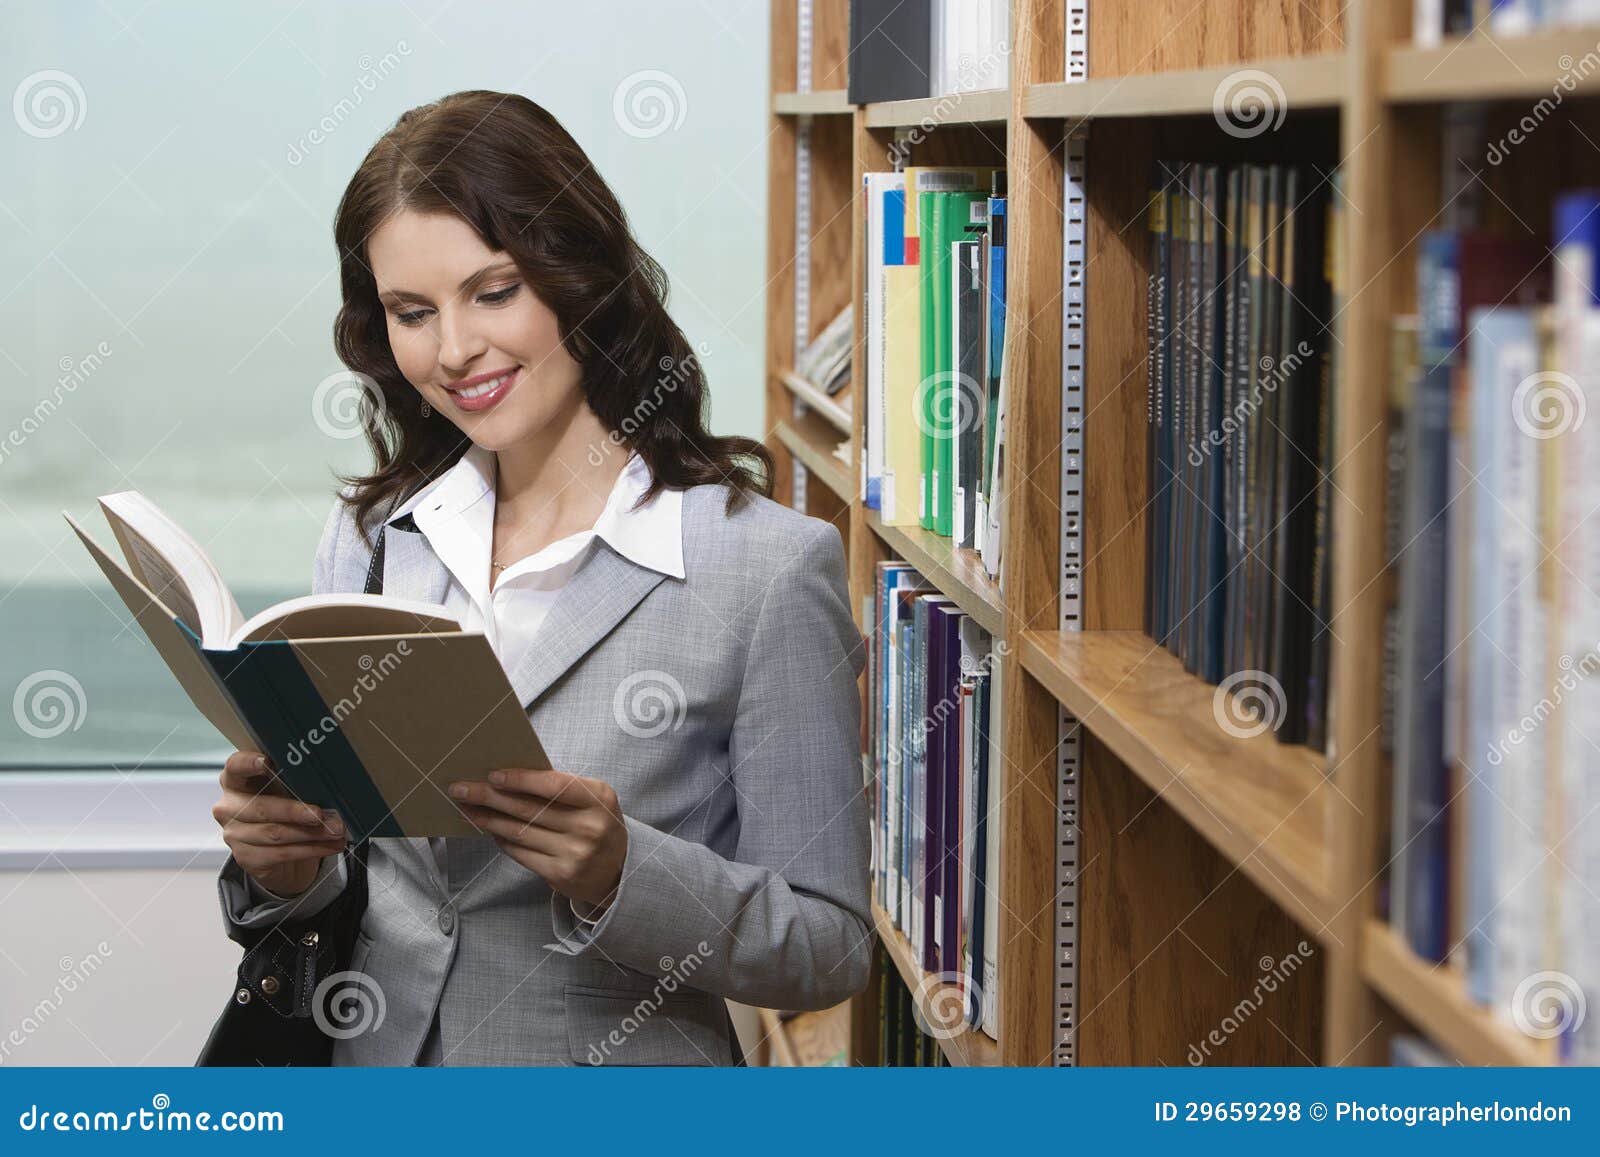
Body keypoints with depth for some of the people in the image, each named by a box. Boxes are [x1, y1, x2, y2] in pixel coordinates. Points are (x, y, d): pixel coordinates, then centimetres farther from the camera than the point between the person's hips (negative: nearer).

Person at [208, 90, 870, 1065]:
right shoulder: (367, 539, 7)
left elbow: (830, 948, -5)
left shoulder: (769, 566, -8)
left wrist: (617, 872, -19)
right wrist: (283, 866, -7)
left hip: (616, 1061, -4)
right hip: (370, 1057, 4)